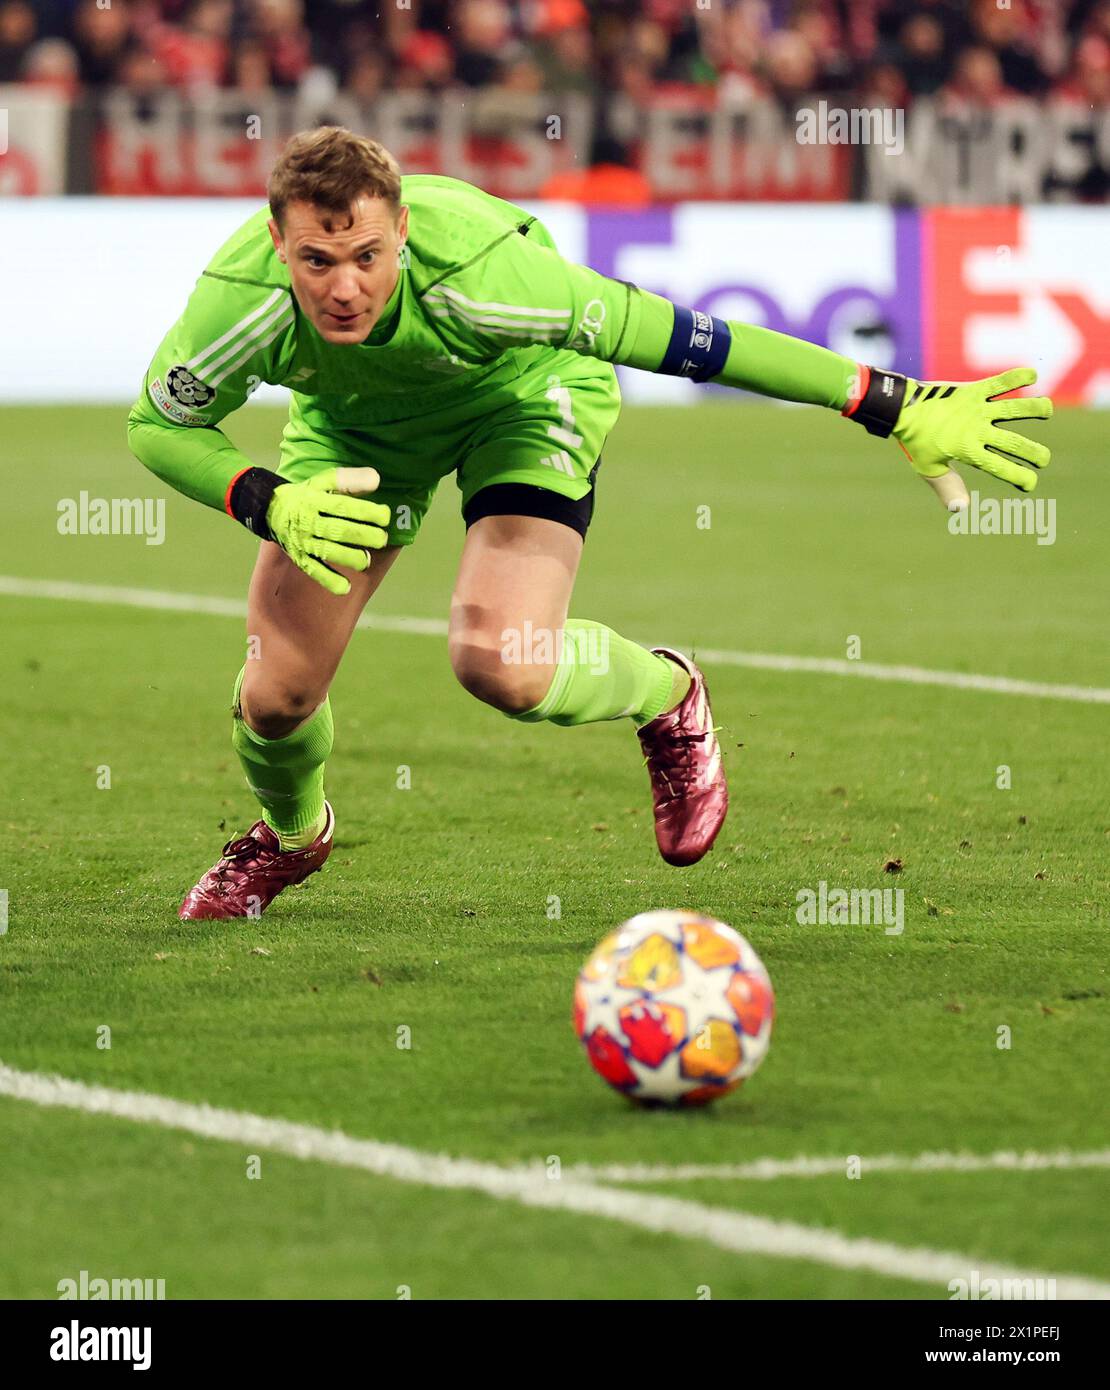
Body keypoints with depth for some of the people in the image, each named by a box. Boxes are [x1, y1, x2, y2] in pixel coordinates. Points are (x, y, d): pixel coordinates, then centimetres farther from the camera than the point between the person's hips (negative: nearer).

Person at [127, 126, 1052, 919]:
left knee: (501, 664, -25)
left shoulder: (472, 275, -42)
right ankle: (291, 837, 35)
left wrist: (892, 406, -32)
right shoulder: (241, 296, -35)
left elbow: (669, 336, -35)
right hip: (354, 421, 3)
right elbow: (159, 424, -15)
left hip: (521, 392, -3)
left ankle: (665, 695, 12)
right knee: (276, 693, -4)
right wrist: (266, 503, -35)